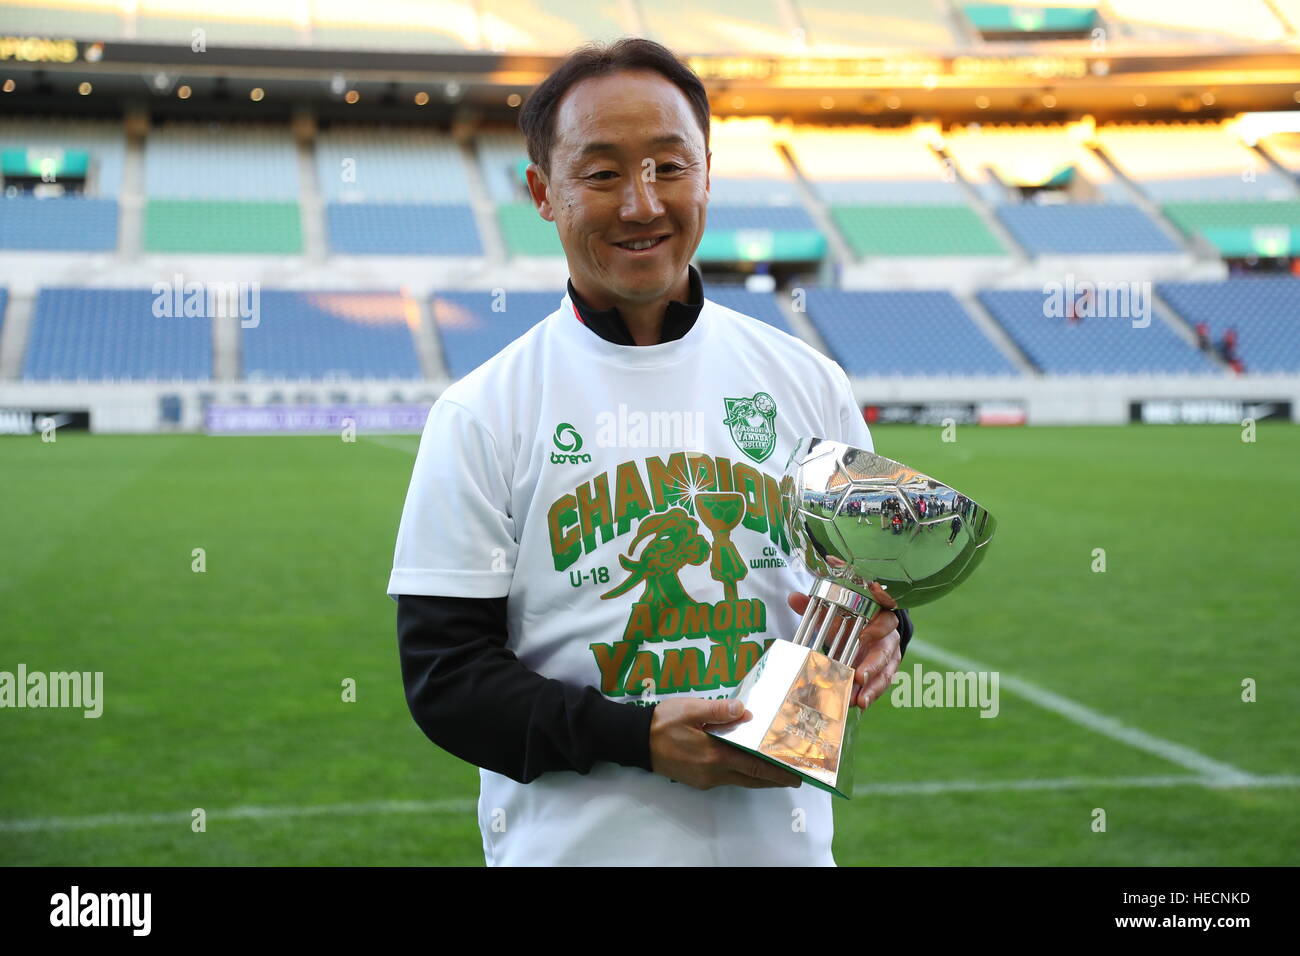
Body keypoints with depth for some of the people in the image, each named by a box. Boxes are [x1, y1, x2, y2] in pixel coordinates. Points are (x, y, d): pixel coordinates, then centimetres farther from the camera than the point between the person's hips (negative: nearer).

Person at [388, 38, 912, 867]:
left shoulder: (808, 382, 4)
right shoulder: (480, 415, -5)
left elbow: (883, 570, 14)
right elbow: (444, 674, -8)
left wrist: (879, 631, -9)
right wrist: (638, 737, -20)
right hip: (574, 843, -3)